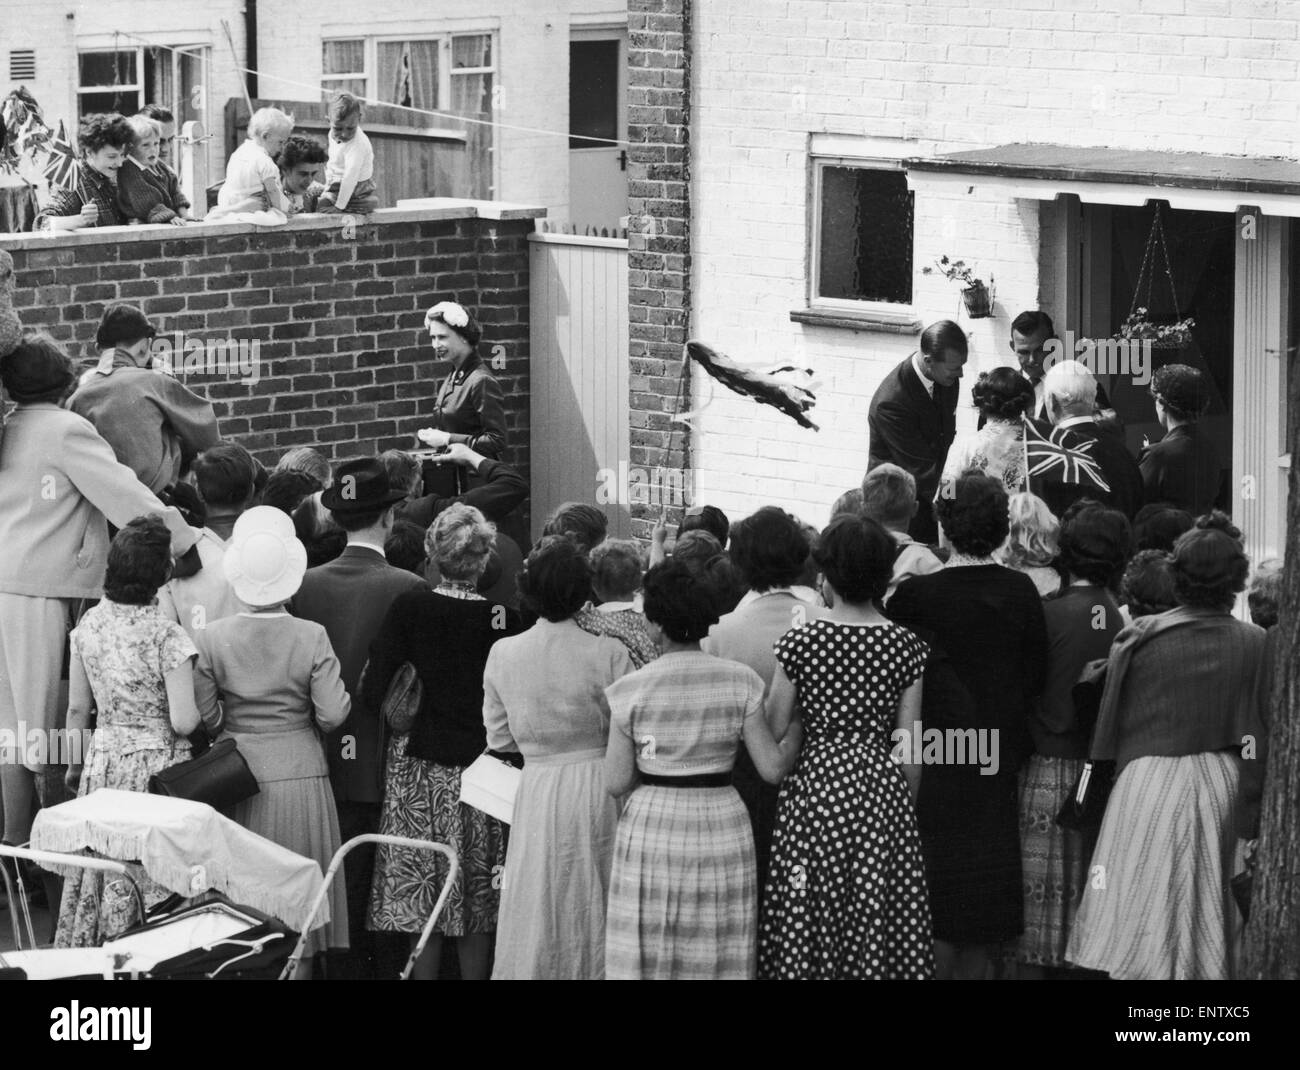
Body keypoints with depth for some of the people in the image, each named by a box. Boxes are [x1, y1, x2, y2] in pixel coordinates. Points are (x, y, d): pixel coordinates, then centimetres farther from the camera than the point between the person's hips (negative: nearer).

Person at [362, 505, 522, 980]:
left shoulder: (408, 608, -10)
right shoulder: (505, 619, -9)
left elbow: (373, 694, -10)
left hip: (421, 766, 0)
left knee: (421, 903, 7)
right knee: (477, 904, 10)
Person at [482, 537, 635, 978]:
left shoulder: (503, 654, -4)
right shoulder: (608, 654, -12)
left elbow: (499, 737, 5)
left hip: (536, 790, 2)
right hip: (597, 789, -2)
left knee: (537, 923, 10)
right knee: (593, 913, 8)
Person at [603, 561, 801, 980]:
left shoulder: (631, 690, -6)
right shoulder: (740, 681, -3)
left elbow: (616, 783, -5)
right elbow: (773, 768, -4)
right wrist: (798, 722, 13)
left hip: (652, 830, -1)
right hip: (722, 827, 1)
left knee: (648, 959, 4)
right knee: (719, 960, 6)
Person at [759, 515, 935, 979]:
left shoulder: (798, 643, -6)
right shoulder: (906, 648, -1)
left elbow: (774, 734, -3)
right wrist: (906, 803, 13)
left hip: (815, 787, -2)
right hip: (883, 793, 2)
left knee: (810, 927, 4)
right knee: (879, 926, 6)